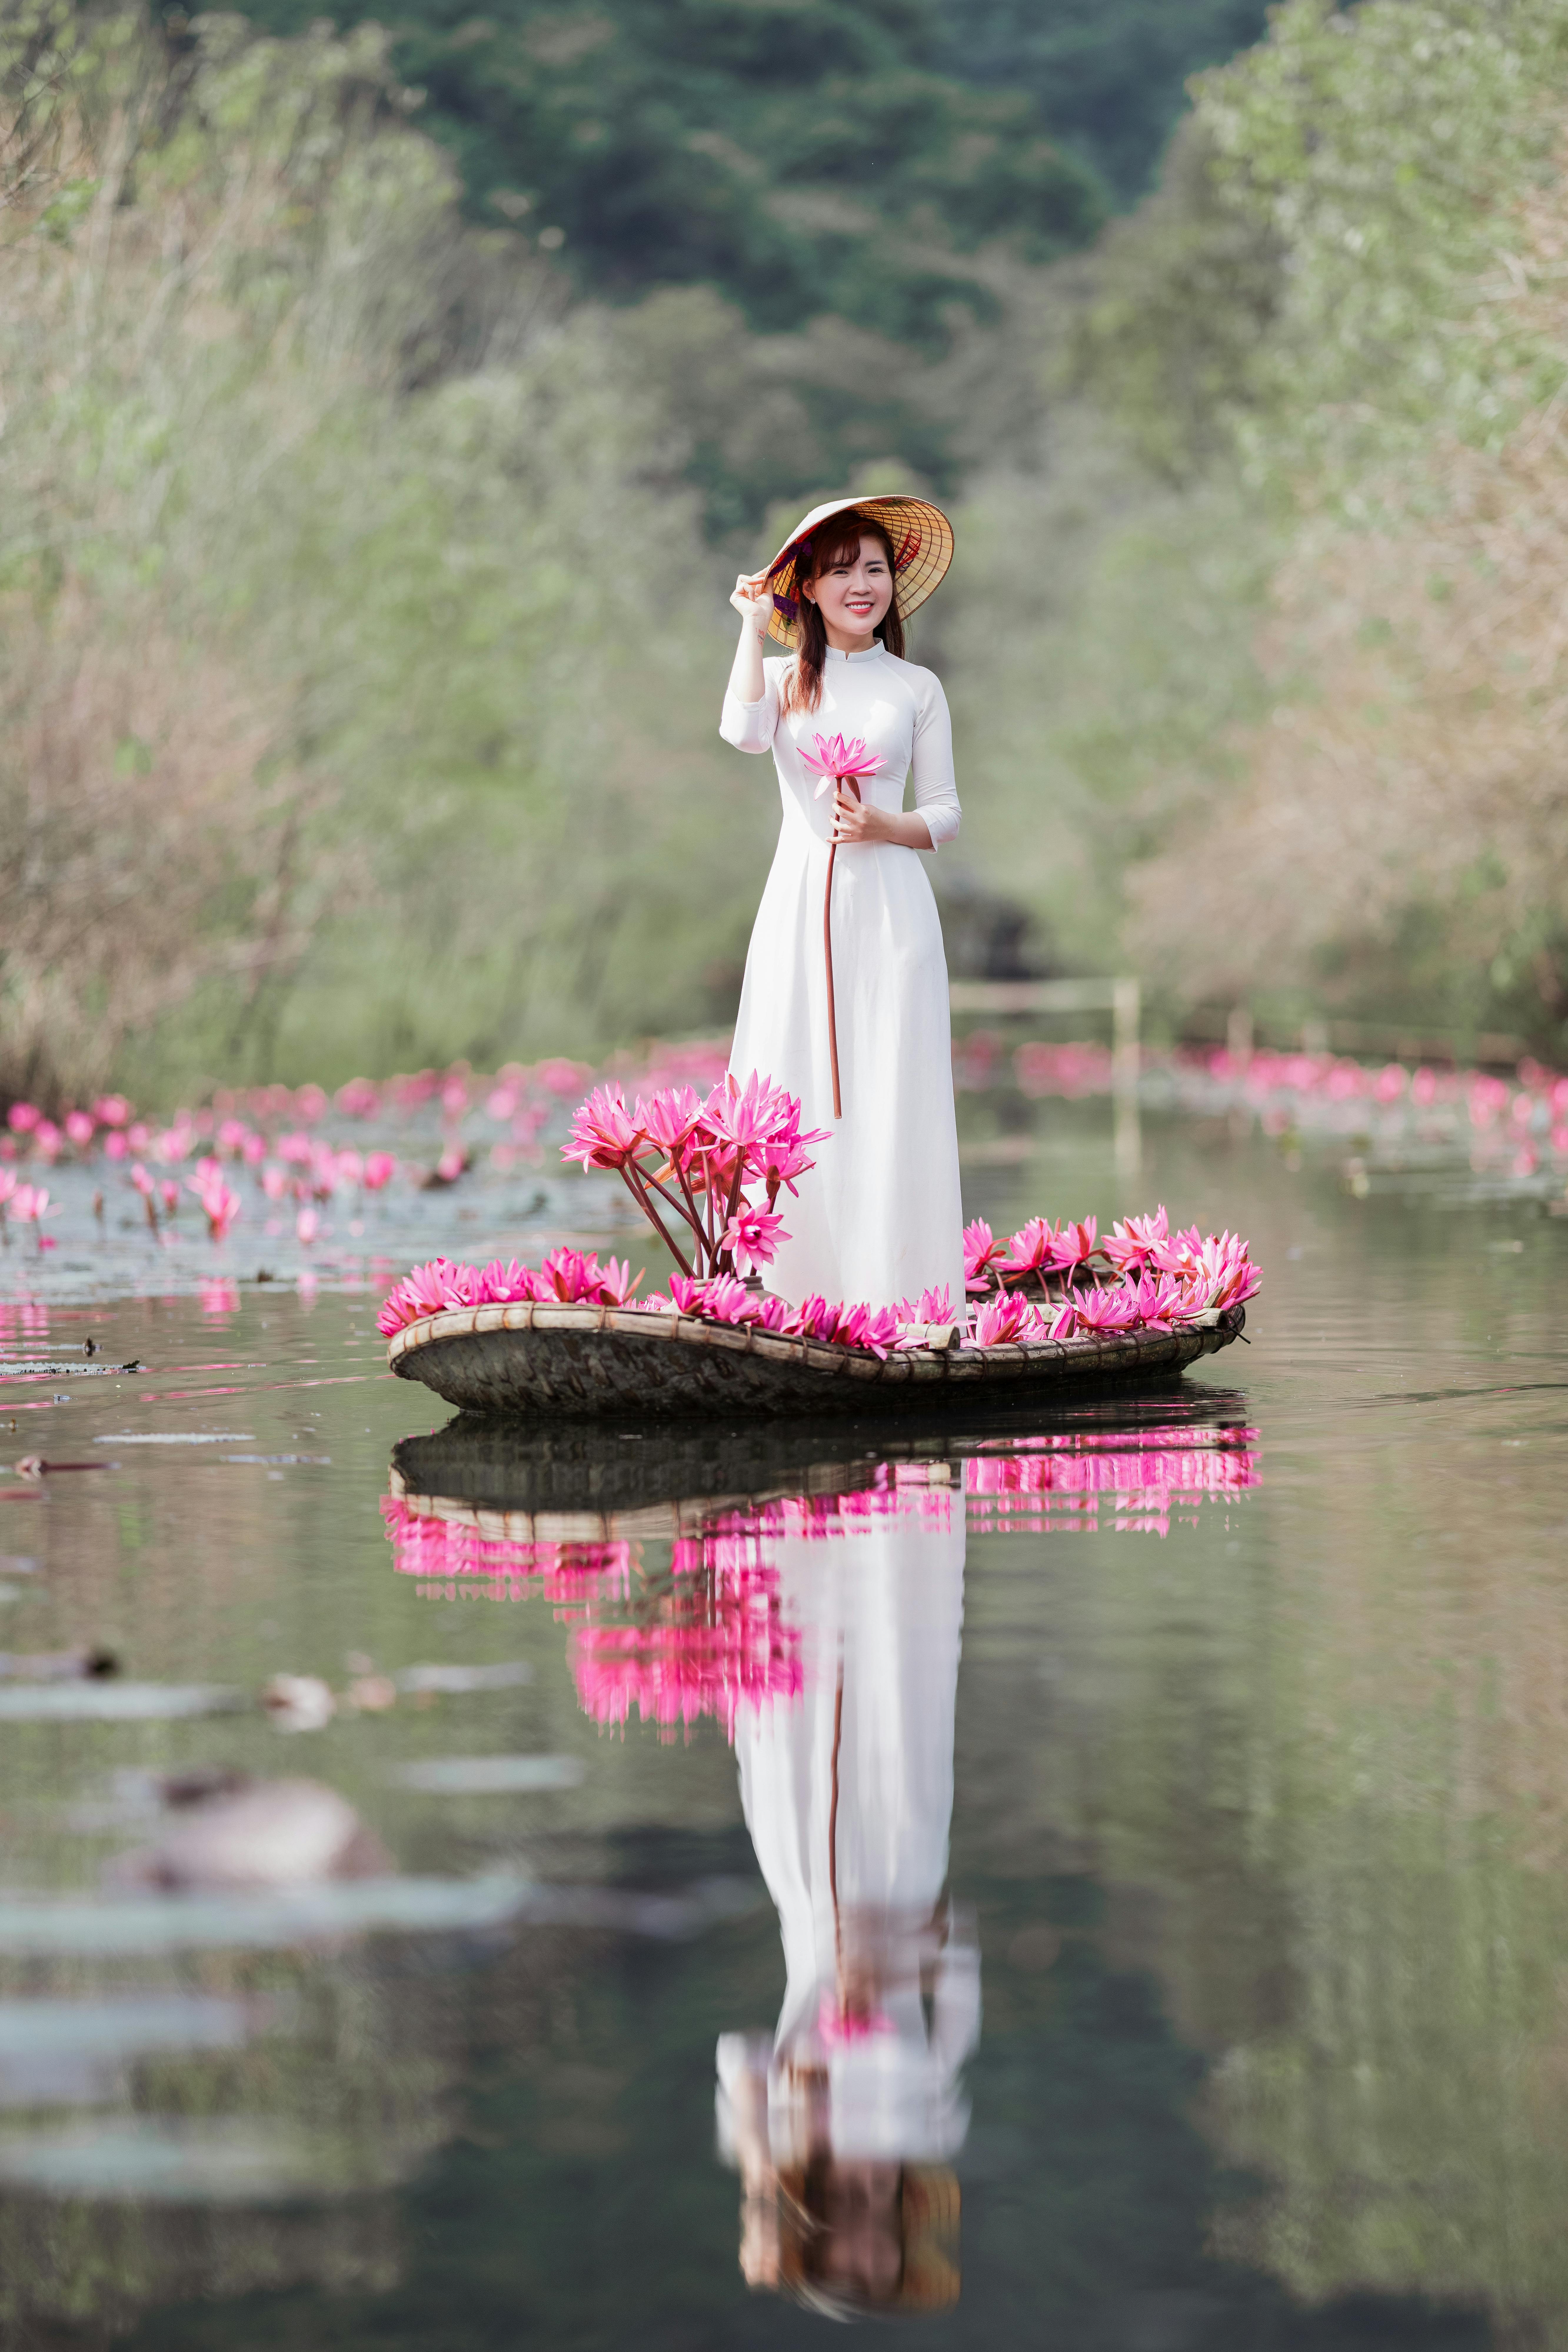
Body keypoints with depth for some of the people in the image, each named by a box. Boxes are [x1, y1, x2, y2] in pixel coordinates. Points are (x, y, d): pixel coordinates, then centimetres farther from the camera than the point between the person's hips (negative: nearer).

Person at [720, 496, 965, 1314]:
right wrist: (753, 627, -6)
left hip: (888, 908, 0)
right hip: (800, 907, 1)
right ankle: (801, 1296, -3)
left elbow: (945, 814, 10)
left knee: (889, 1100, -5)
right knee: (794, 1094, -5)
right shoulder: (784, 679, 10)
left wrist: (883, 826, -9)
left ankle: (897, 1300, -3)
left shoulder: (917, 688, 10)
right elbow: (743, 730, -13)